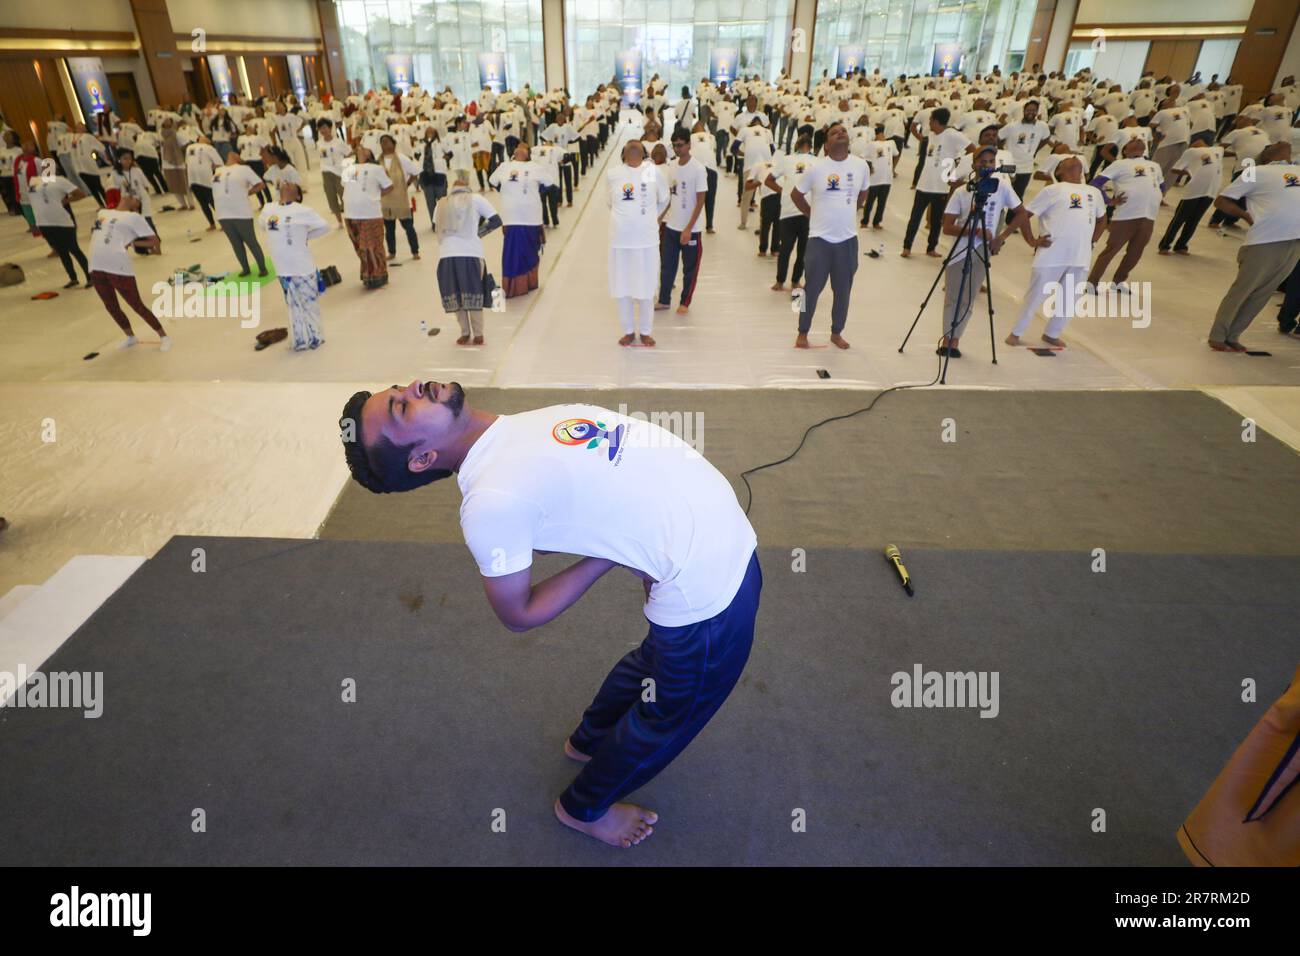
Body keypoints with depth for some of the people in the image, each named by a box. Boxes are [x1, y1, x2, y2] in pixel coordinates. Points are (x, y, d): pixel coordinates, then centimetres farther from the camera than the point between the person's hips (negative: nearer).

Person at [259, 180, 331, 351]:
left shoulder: (302, 211, -10)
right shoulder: (268, 208, 5)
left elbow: (324, 227, -4)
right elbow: (263, 225, 23)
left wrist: (305, 236, -2)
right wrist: (276, 236, 10)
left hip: (302, 268, -5)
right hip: (282, 269, 5)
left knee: (309, 303, 9)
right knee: (294, 306, 16)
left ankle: (315, 338, 24)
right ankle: (300, 340, 27)